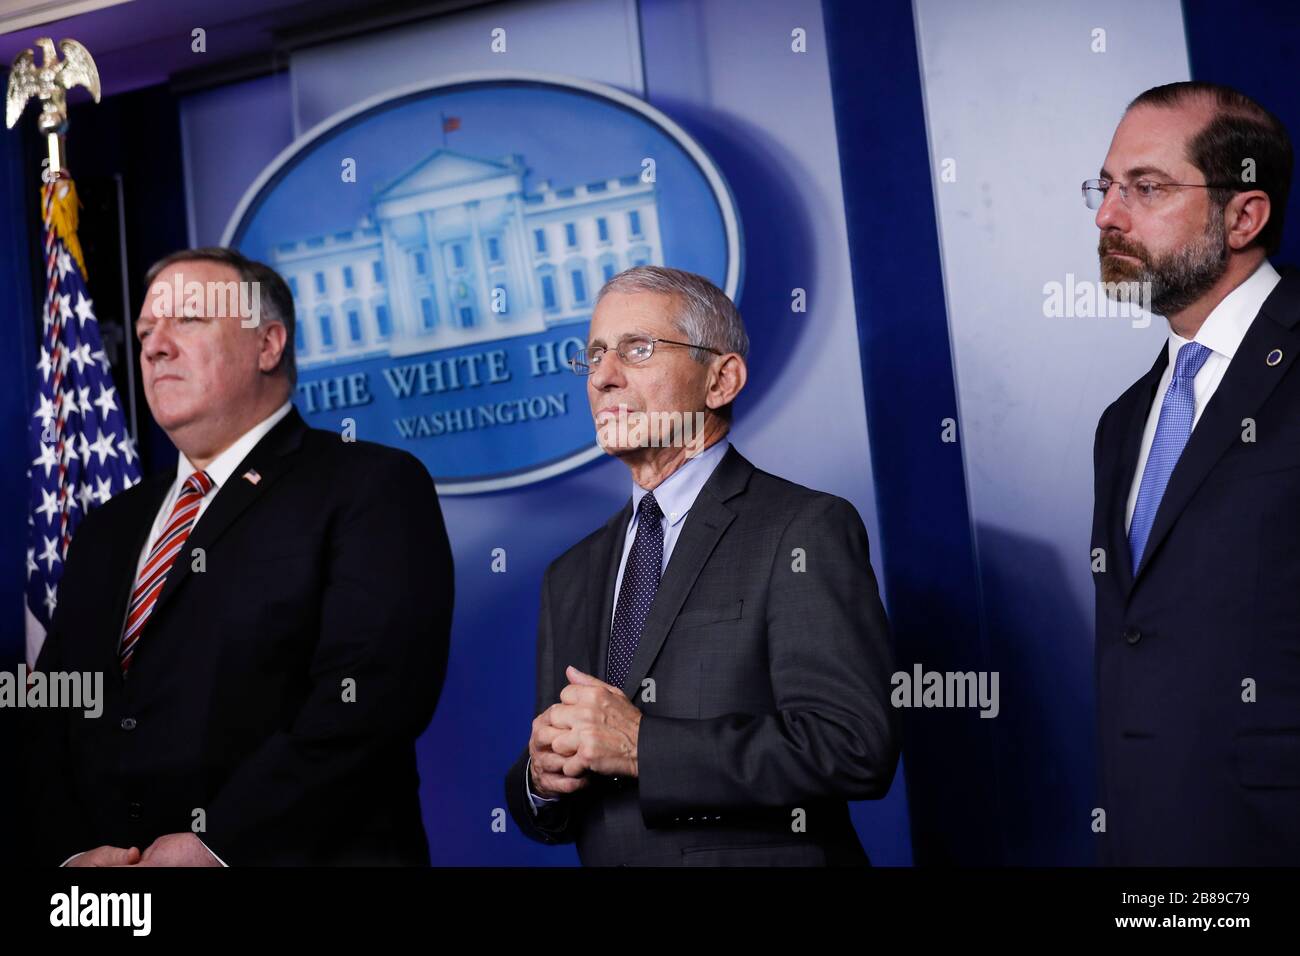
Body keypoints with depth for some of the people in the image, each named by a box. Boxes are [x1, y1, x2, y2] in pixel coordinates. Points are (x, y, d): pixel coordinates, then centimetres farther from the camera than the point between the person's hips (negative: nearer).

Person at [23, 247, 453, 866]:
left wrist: (217, 845, -17)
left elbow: (372, 691, -13)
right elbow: (51, 715, 14)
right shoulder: (111, 530, 18)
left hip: (284, 856, -5)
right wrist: (72, 850, -3)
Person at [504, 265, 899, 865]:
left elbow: (856, 746, -21)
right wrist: (540, 778, -9)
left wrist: (643, 746, -21)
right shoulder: (572, 577, 9)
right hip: (608, 858, 5)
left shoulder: (805, 530, -10)